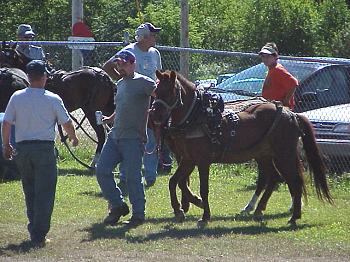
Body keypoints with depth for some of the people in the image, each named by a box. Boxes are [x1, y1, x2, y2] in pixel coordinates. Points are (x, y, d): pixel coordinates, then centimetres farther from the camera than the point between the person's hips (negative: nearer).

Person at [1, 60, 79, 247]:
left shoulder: (17, 97, 1)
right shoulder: (52, 99, -5)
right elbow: (66, 123, 1)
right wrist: (73, 138, 21)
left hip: (22, 148, 3)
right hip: (44, 148, -3)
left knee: (30, 192, 17)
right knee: (44, 193, -1)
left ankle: (34, 230, 20)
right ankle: (39, 236, -7)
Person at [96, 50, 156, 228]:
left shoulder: (142, 82, -7)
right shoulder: (120, 84, 18)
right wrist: (110, 118, 22)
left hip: (133, 139, -8)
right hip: (114, 137, 8)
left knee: (133, 177, -4)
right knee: (102, 171, 2)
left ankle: (138, 214, 6)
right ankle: (117, 205, 16)